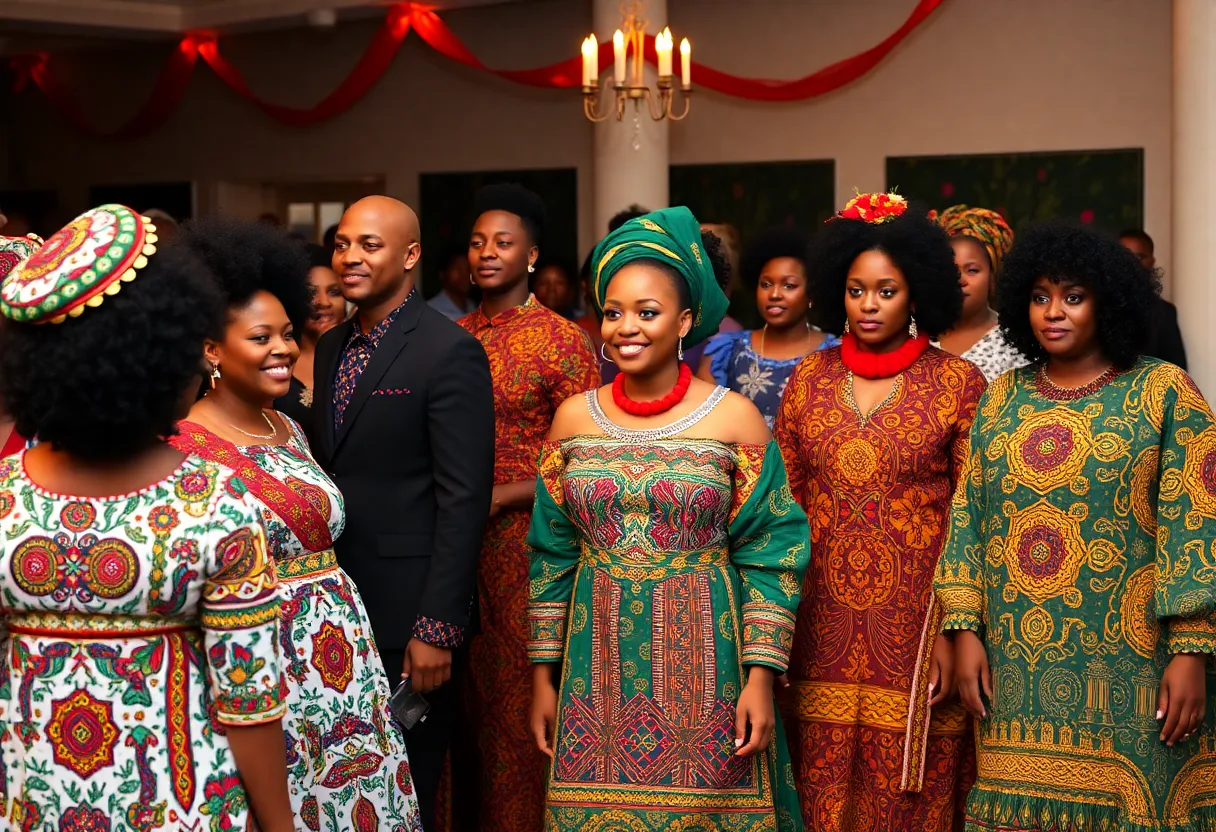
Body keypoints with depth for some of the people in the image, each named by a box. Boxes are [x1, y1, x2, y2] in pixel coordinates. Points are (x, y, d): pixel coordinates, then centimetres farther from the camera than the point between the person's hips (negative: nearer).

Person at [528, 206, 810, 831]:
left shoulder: (735, 418, -4)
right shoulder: (574, 418, 4)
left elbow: (769, 556, -4)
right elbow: (552, 555, 8)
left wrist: (760, 679, -10)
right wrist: (544, 675, 7)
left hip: (703, 666, -2)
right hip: (597, 669, 2)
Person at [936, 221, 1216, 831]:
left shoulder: (1163, 391, -1)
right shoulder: (1002, 398, 11)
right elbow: (967, 518, 11)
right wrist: (965, 632, 2)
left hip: (1125, 663, -3)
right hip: (1016, 669, 4)